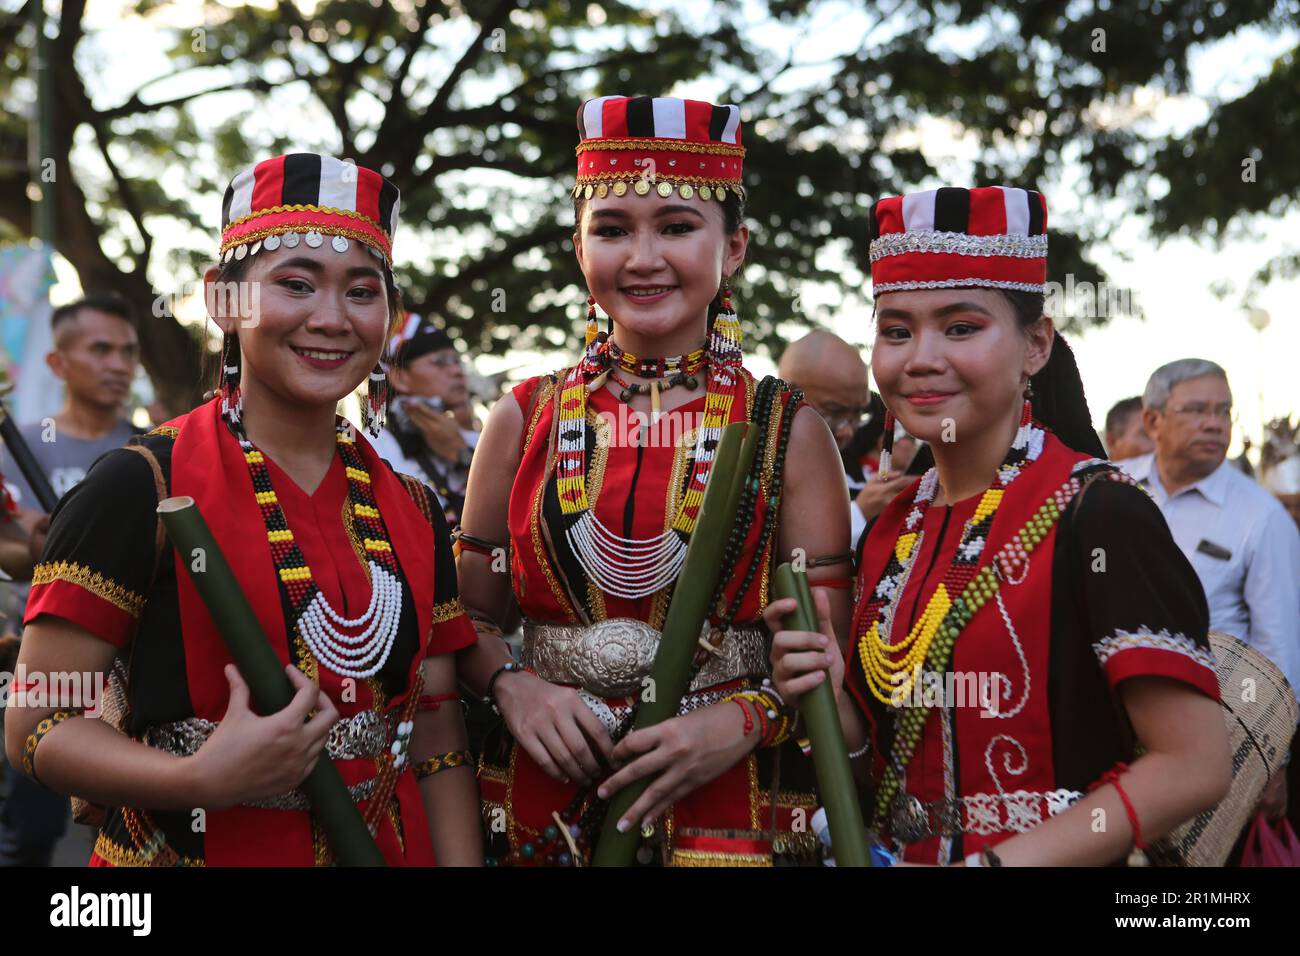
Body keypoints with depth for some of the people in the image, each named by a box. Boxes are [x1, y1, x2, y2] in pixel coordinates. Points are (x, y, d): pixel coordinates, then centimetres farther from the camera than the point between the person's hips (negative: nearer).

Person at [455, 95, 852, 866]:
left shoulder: (790, 432, -4)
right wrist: (513, 687, -10)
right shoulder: (524, 421, 1)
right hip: (540, 803, 2)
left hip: (729, 809, -1)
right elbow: (470, 616, 8)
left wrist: (748, 719, -19)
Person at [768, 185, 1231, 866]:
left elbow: (1193, 766, -21)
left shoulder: (1097, 515, -18)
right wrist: (835, 704, -11)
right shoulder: (890, 529, 1)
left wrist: (989, 862, -24)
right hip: (895, 856, 6)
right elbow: (898, 754, 8)